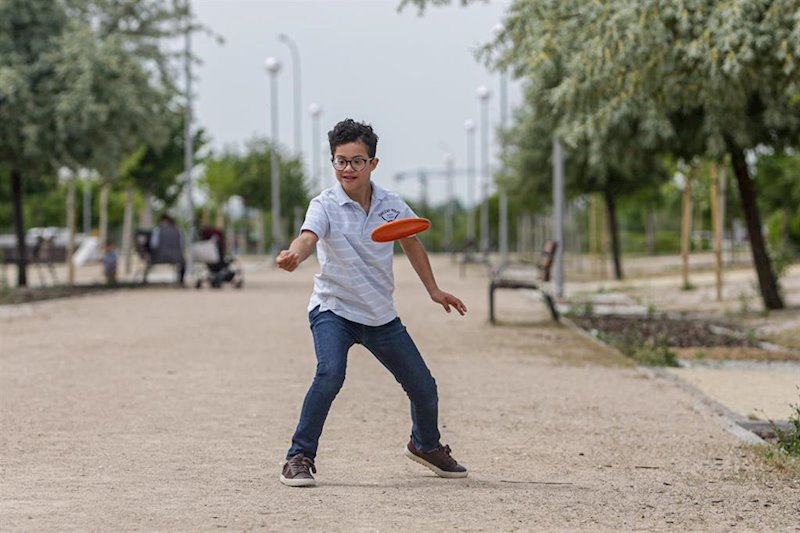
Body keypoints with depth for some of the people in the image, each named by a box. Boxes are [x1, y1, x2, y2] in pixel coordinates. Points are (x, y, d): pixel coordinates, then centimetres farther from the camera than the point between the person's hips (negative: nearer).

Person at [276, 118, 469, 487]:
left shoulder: (392, 205, -2)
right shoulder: (325, 205, -15)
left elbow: (411, 242, 16)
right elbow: (308, 236, -36)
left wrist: (433, 290, 18)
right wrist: (294, 254, -59)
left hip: (381, 315, 4)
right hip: (332, 309, -4)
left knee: (423, 387, 10)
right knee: (330, 374, -31)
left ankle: (425, 445, 42)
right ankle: (299, 458, -18)